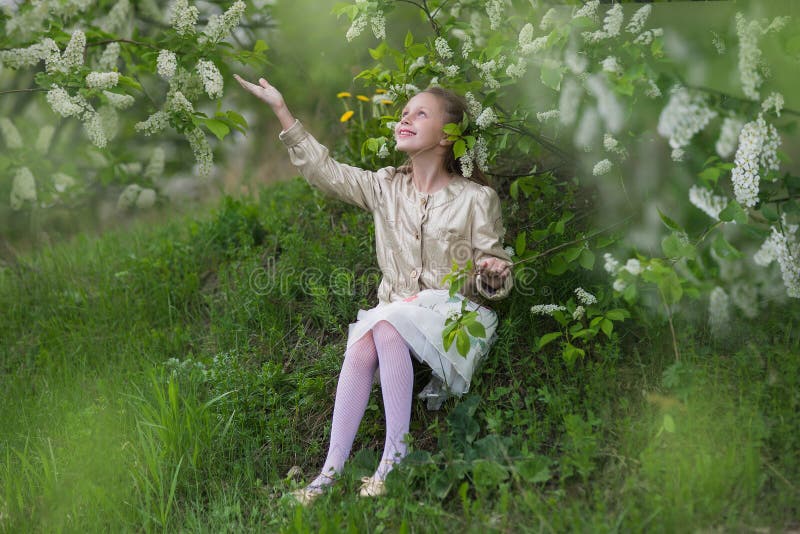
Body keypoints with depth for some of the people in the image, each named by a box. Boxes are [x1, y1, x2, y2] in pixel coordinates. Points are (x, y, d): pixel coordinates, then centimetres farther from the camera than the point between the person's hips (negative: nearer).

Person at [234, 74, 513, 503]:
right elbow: (324, 171, 9)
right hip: (395, 313, 4)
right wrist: (280, 108, 5)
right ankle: (332, 470, -34)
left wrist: (493, 274, -24)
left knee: (385, 324, -34)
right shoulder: (386, 187, 13)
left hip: (456, 316, -4)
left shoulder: (477, 198, 0)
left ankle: (395, 454, -32)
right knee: (362, 343, -30)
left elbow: (493, 285, 1)